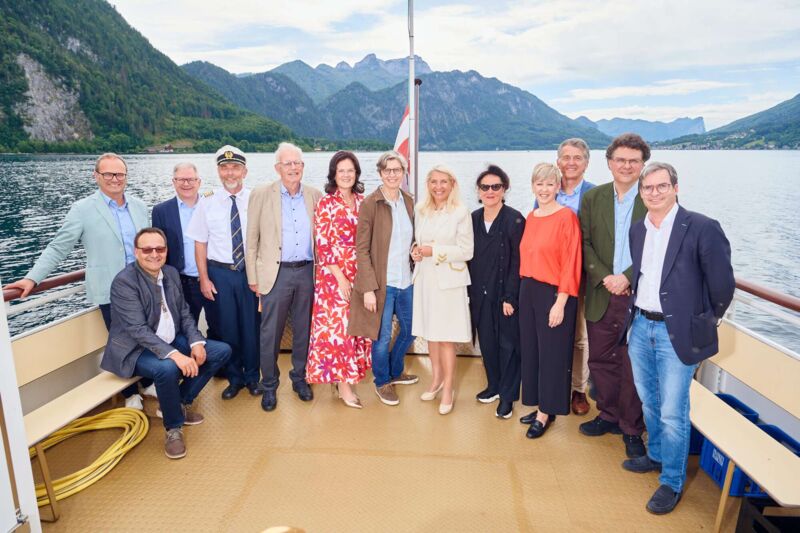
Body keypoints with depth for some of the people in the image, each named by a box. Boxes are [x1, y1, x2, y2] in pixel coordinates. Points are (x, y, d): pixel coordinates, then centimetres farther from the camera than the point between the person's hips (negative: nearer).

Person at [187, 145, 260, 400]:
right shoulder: (207, 203, 0)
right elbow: (200, 243, 2)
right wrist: (204, 279, -2)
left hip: (251, 272, -1)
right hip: (220, 273, 1)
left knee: (251, 327, 9)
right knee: (226, 327, 10)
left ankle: (252, 376, 28)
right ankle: (234, 377, 29)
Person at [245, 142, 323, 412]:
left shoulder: (315, 195, 6)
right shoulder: (261, 194, -1)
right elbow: (252, 239, 0)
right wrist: (253, 277, -3)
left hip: (307, 271, 3)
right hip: (276, 272, -2)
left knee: (304, 329, 13)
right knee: (270, 332, 5)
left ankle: (299, 377, 30)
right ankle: (269, 385, 21)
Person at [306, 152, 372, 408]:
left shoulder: (362, 201, 8)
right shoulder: (326, 203, -6)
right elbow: (323, 244, -10)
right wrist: (340, 277, -14)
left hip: (358, 273, 5)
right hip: (333, 274, -5)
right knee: (337, 324, -1)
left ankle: (346, 376, 25)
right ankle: (344, 385, 10)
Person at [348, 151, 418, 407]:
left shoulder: (408, 201, 6)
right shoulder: (370, 204, -12)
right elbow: (361, 249, -13)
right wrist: (368, 288, -17)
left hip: (406, 280, 6)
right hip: (381, 282, -6)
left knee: (410, 329, 19)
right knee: (382, 336, 6)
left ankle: (395, 371, 44)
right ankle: (382, 382, 32)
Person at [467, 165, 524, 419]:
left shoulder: (515, 219, -10)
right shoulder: (473, 218, 5)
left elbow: (517, 262, -12)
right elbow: (469, 257, 8)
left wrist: (510, 297, -15)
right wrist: (470, 292, 5)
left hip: (505, 294, -4)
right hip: (480, 295, 5)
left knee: (508, 344, 5)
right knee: (487, 342, 14)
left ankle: (507, 396, 19)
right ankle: (494, 385, 33)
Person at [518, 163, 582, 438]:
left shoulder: (566, 217, -11)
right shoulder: (530, 217, 9)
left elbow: (571, 263, -14)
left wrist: (561, 303, -17)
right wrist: (523, 289, 7)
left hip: (553, 293, -7)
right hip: (528, 291, 7)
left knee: (551, 353, 5)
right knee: (530, 349, 13)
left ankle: (545, 413, 19)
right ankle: (541, 406, 29)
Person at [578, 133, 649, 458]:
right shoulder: (592, 198, 6)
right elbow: (585, 244, 2)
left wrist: (627, 277, -16)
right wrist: (603, 278, -11)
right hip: (601, 296, 3)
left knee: (634, 366, 6)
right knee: (600, 360, 14)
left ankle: (632, 429, 24)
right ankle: (609, 416, 34)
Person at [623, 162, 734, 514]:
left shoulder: (703, 228, -13)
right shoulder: (636, 230, 5)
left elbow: (722, 285, -8)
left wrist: (703, 323, 2)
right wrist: (637, 312, 10)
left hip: (677, 333, -6)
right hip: (641, 327, 6)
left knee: (673, 413, 2)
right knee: (649, 402, 21)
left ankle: (672, 482, 22)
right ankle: (656, 456, 43)